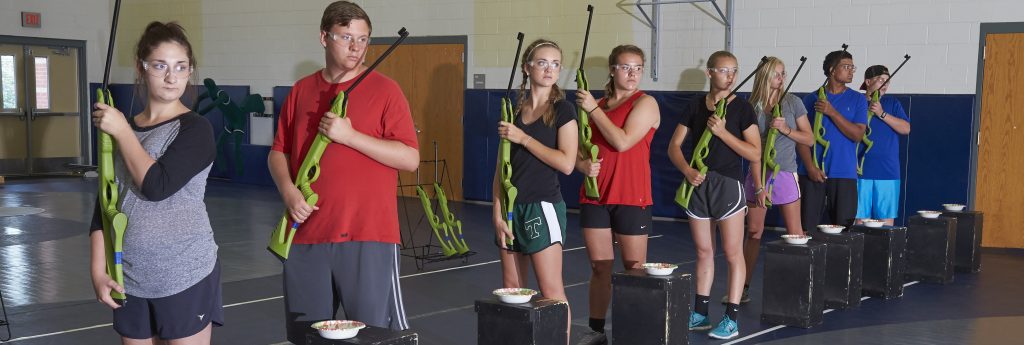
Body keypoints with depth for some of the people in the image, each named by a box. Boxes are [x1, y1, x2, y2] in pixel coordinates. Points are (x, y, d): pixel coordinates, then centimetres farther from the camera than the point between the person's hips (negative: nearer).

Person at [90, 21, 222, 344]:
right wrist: (98, 268, 3)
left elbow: (157, 185, -21)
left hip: (185, 275, -5)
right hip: (130, 277, 5)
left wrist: (123, 132, -11)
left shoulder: (195, 128, -8)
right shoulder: (119, 127, 7)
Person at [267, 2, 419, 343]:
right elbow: (278, 152, 15)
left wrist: (350, 135, -16)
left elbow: (410, 158, -8)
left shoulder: (385, 89, -2)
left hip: (367, 236, -4)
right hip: (306, 233, 4)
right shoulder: (301, 90, 11)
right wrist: (288, 190, -4)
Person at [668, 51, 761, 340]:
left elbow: (755, 154, -9)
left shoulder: (742, 108, -3)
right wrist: (687, 170, -13)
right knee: (703, 251, 12)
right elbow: (674, 146, 5)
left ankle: (731, 319, 5)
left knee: (732, 252, -1)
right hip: (697, 184, 3)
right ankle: (700, 313, 21)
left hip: (727, 184, -3)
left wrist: (722, 131, -17)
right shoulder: (695, 106, 6)